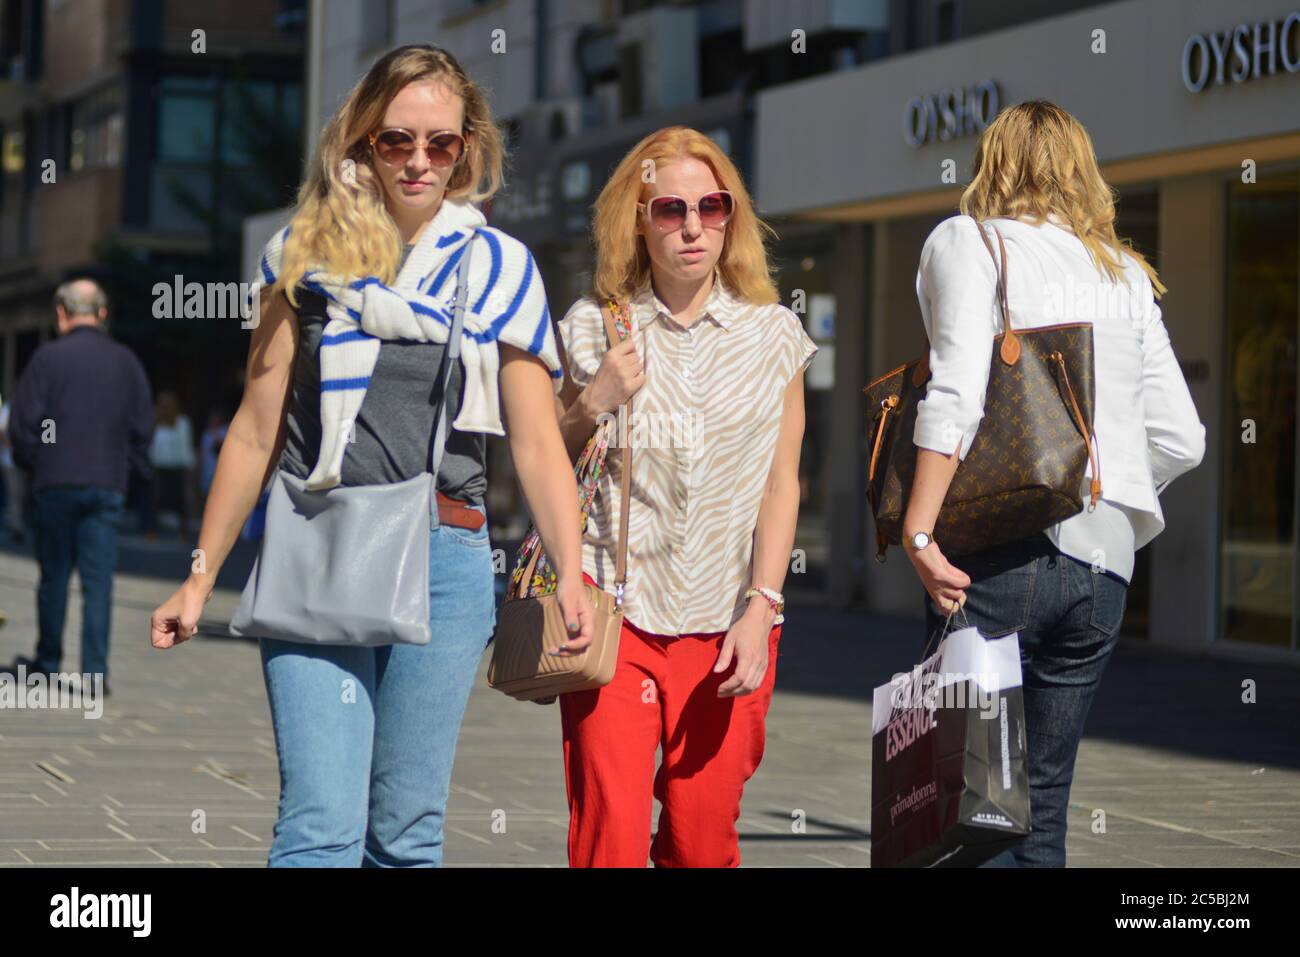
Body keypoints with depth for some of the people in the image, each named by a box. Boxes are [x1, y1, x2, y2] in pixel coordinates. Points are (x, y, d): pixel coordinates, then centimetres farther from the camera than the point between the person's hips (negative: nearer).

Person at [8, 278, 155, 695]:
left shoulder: (48, 357, -4)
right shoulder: (126, 361, 5)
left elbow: (24, 423, -5)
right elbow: (143, 426, 7)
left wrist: (31, 463, 11)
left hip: (55, 484, -1)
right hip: (108, 485, 2)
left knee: (54, 575, 10)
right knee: (99, 580, 0)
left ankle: (47, 662, 21)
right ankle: (95, 671, -7)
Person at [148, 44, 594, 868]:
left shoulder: (499, 269, 8)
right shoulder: (310, 255, 9)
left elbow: (538, 444, 5)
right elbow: (257, 431, 12)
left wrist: (571, 572, -8)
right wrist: (201, 578, 11)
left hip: (444, 560, 1)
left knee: (407, 832, 5)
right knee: (321, 827, -11)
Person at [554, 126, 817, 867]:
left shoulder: (773, 334, 6)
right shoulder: (594, 327, 5)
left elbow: (781, 481, 5)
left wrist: (761, 608, -5)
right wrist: (593, 405, -9)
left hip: (726, 624, 1)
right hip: (616, 611, -1)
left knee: (703, 842, 1)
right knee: (609, 836, -10)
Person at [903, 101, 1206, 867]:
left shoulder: (969, 242, 4)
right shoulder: (1128, 275, 18)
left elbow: (958, 391, -12)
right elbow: (1181, 440, 13)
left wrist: (919, 530, -14)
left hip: (1003, 550, -5)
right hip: (1105, 564, 5)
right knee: (1041, 803, 11)